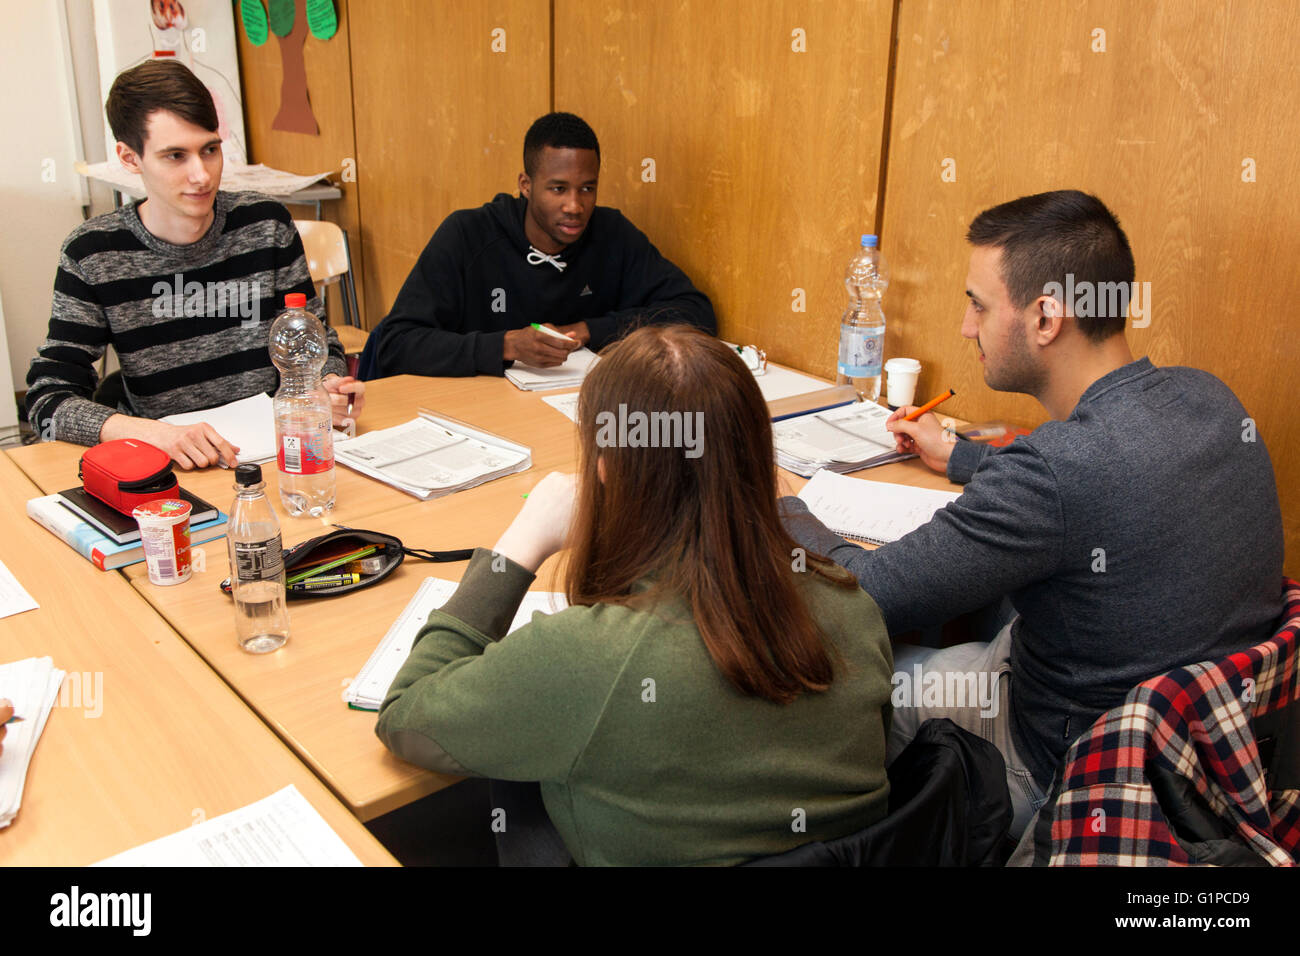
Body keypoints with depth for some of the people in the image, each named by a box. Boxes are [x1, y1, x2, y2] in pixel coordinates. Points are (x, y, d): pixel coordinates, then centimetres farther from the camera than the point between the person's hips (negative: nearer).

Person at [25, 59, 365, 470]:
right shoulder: (93, 255, -5)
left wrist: (327, 386, -15)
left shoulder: (266, 224, 1)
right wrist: (153, 433, -28)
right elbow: (47, 398, -9)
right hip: (161, 467, 0)